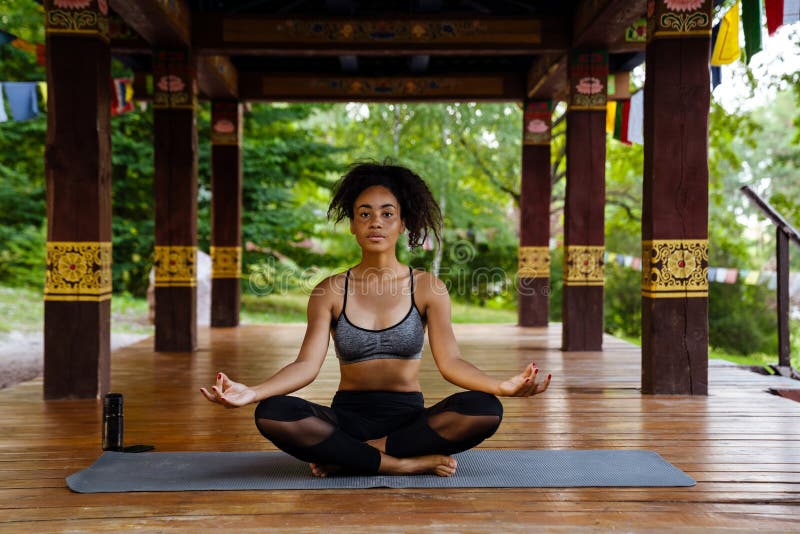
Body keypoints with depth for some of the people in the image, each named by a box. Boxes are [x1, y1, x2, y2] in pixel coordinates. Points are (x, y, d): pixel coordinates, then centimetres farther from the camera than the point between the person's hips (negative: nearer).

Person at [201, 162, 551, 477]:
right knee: (272, 413, -29)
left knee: (485, 410, -28)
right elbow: (307, 365, -7)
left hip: (409, 419, 0)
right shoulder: (330, 292, 2)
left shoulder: (427, 288, 1)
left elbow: (450, 362, -8)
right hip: (348, 418, 0)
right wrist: (252, 392, -26)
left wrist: (502, 386, -28)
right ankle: (408, 462, -23)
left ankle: (347, 458, -20)